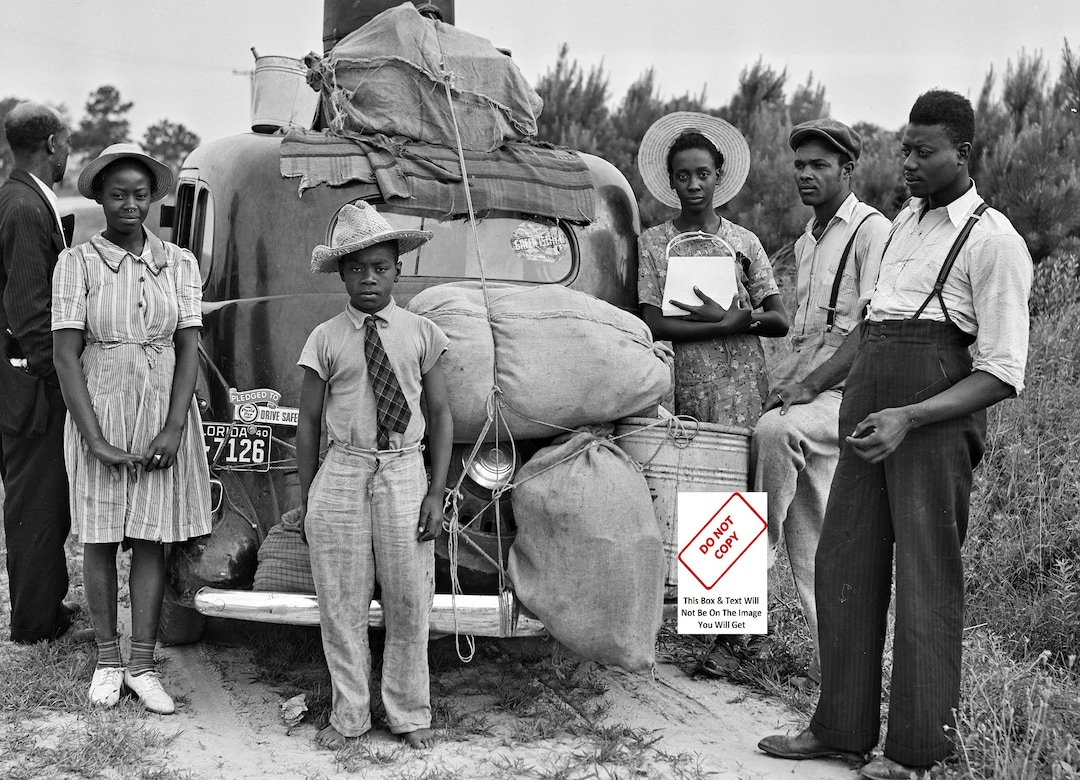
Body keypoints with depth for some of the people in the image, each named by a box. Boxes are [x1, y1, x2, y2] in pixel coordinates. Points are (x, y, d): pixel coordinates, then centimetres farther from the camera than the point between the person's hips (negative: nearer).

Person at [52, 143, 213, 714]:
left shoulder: (178, 263, 4)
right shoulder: (77, 263, -2)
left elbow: (188, 348, 1)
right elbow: (66, 355, -7)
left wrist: (174, 428, -10)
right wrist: (95, 438, -14)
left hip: (164, 415, 1)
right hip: (98, 415, -1)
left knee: (151, 539, 3)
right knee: (99, 541, 6)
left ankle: (142, 664, 10)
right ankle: (108, 660, 18)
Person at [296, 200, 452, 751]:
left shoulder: (420, 333, 4)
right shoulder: (326, 339, 2)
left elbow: (440, 416, 6)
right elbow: (308, 422, 6)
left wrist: (436, 493, -2)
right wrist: (307, 500, 4)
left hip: (404, 475, 0)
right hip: (341, 476, 0)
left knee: (408, 603, 5)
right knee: (341, 605, 5)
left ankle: (408, 715, 21)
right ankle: (349, 715, 20)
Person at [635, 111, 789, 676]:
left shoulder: (743, 243, 10)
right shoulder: (653, 243, 8)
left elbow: (778, 322, 7)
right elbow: (653, 325, -4)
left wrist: (725, 315, -11)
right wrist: (731, 323, -11)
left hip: (737, 390, -1)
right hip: (681, 389, 1)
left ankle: (731, 636, -4)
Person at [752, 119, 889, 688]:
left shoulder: (872, 231, -6)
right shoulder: (806, 242, 21)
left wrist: (802, 385, -17)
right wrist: (783, 383, 8)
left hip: (850, 391, -8)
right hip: (806, 391, 8)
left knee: (775, 430, -36)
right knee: (809, 540, 4)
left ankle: (759, 549, -18)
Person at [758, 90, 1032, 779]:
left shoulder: (994, 240, -7)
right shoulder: (906, 222, 17)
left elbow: (1003, 374, -12)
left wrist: (907, 418, -22)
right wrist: (814, 384, 23)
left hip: (938, 415, -7)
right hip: (870, 404, 8)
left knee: (926, 578, 0)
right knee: (845, 564, 9)